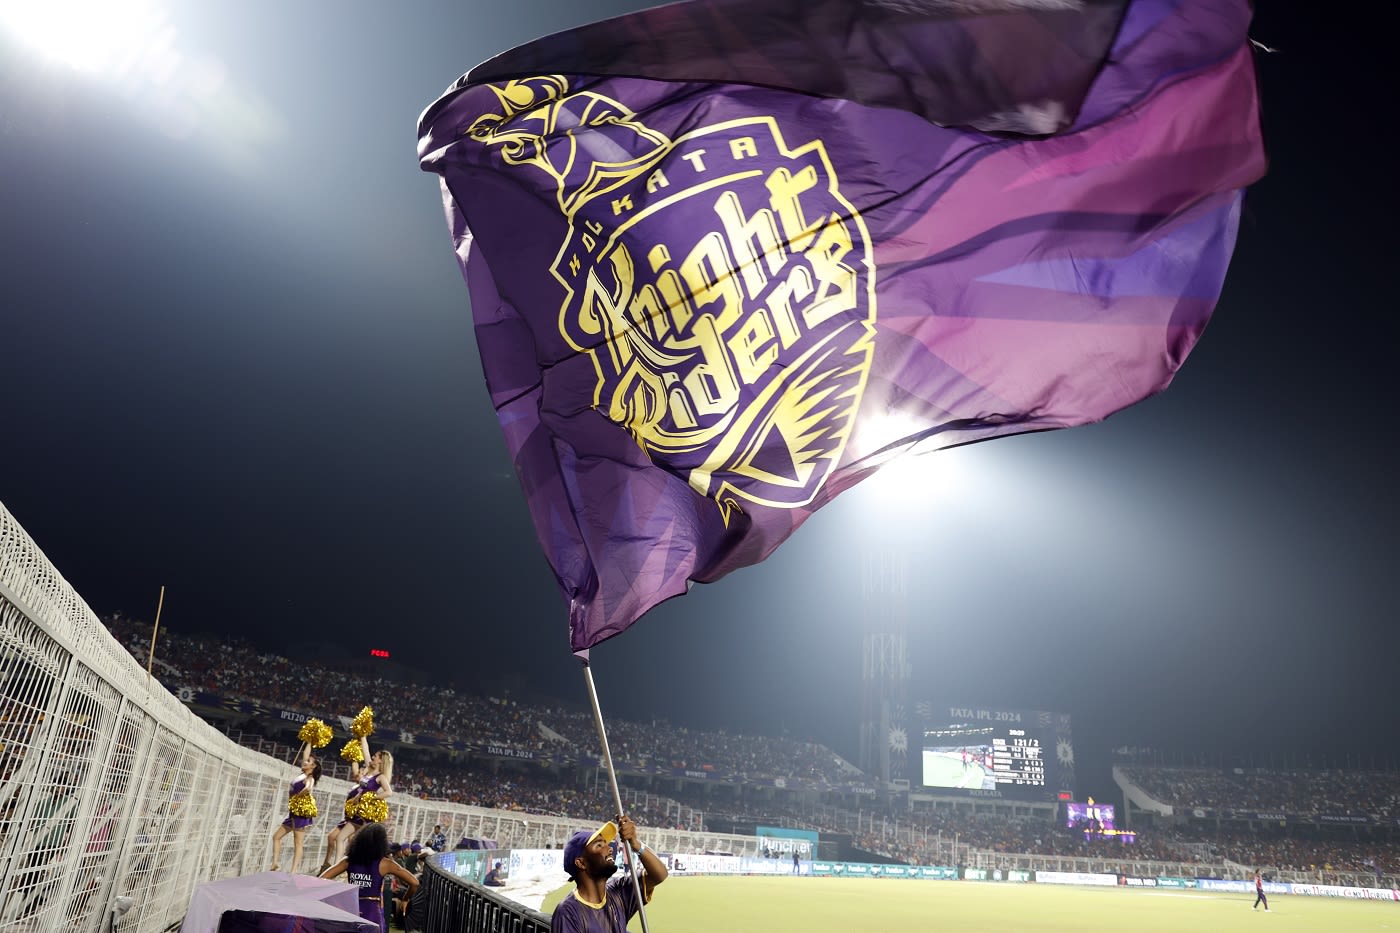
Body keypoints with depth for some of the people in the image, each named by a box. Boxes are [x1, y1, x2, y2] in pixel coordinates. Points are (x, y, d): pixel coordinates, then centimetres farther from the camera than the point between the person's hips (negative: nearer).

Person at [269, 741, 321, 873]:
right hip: (294, 812, 9)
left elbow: (308, 789, -35)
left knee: (298, 843, -8)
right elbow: (305, 753, 18)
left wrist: (296, 796, -24)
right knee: (276, 836, 10)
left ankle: (294, 871, -9)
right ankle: (275, 865, 11)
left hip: (302, 811, -9)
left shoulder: (310, 778, -11)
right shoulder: (302, 774, 12)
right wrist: (309, 742, 19)